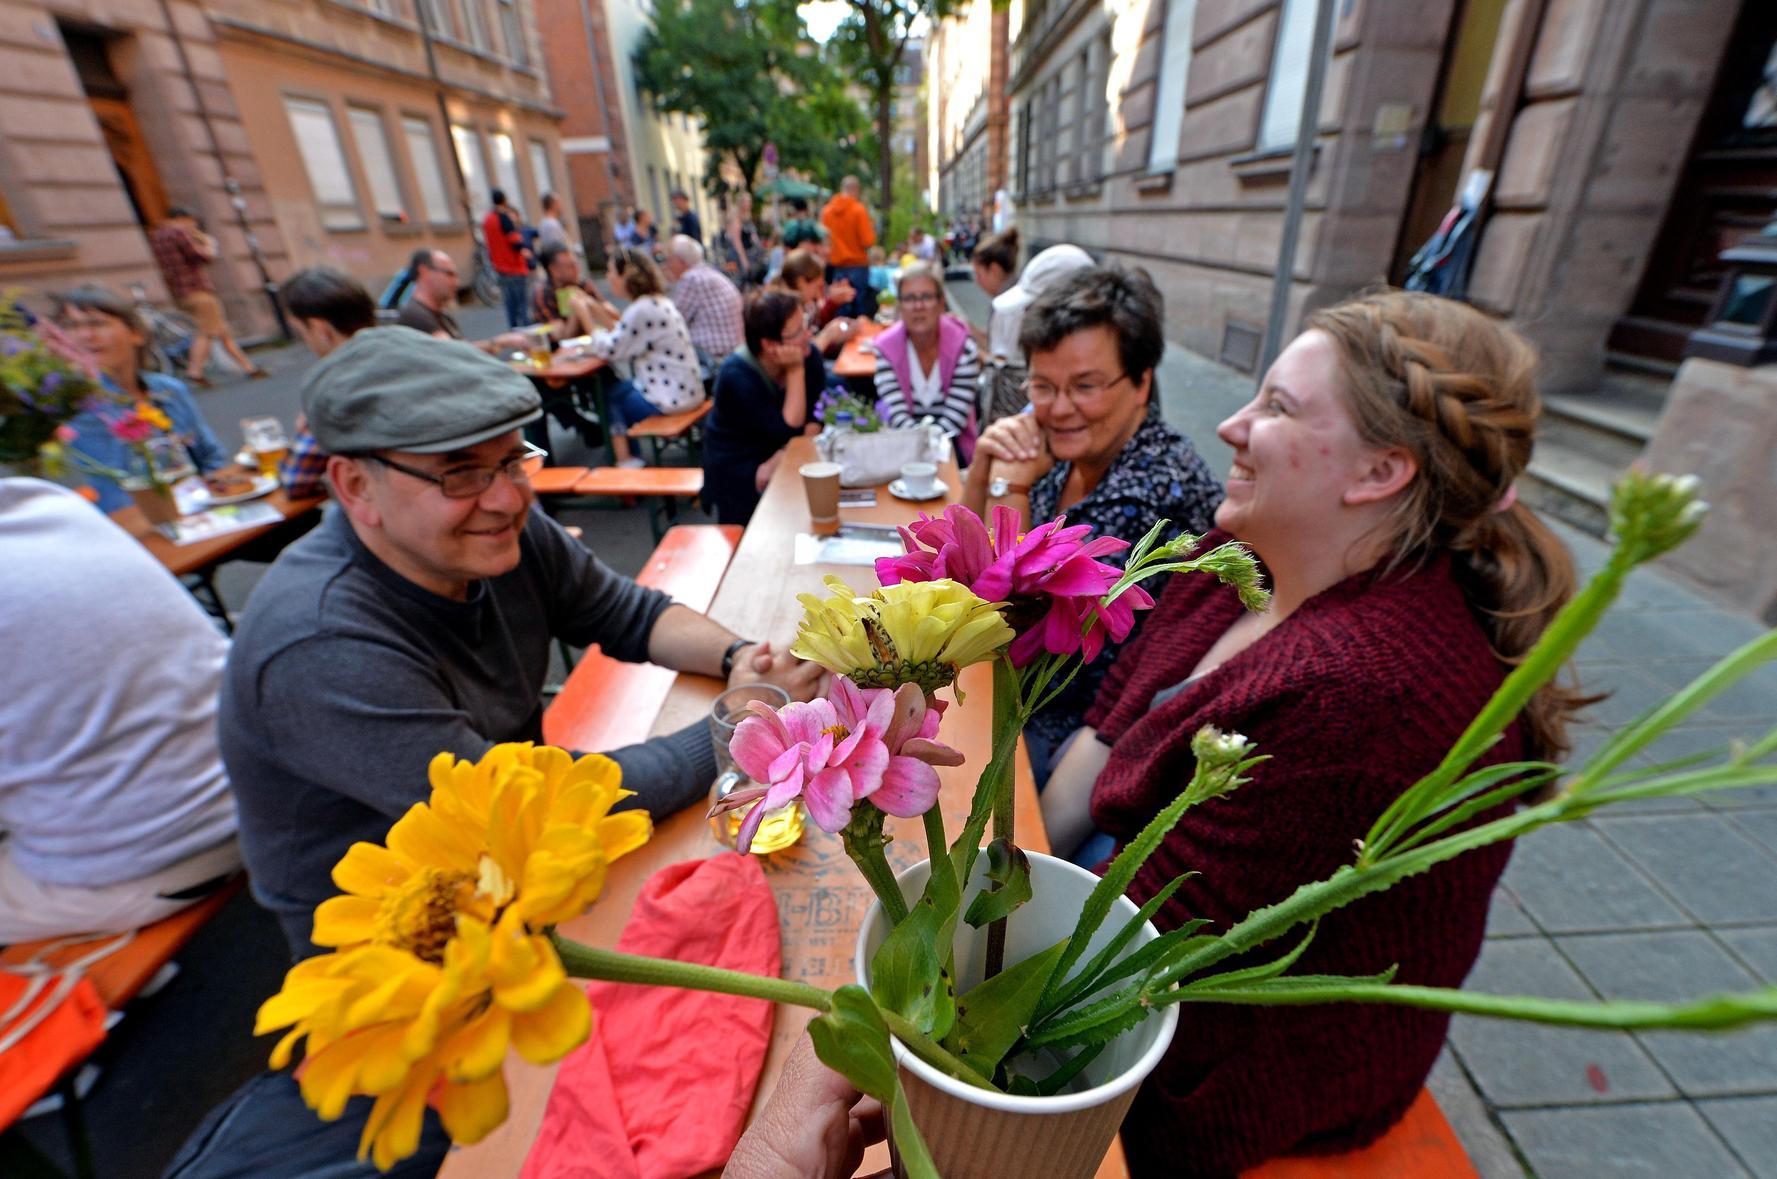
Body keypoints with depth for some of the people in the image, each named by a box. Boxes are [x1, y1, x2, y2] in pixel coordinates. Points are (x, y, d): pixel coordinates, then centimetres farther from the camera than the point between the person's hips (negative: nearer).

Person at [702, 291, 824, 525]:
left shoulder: (808, 355, -7)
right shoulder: (737, 376, -23)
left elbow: (816, 420, -9)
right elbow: (790, 431, -24)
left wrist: (782, 457, -24)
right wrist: (795, 371, -27)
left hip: (781, 458, 5)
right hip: (738, 471, -5)